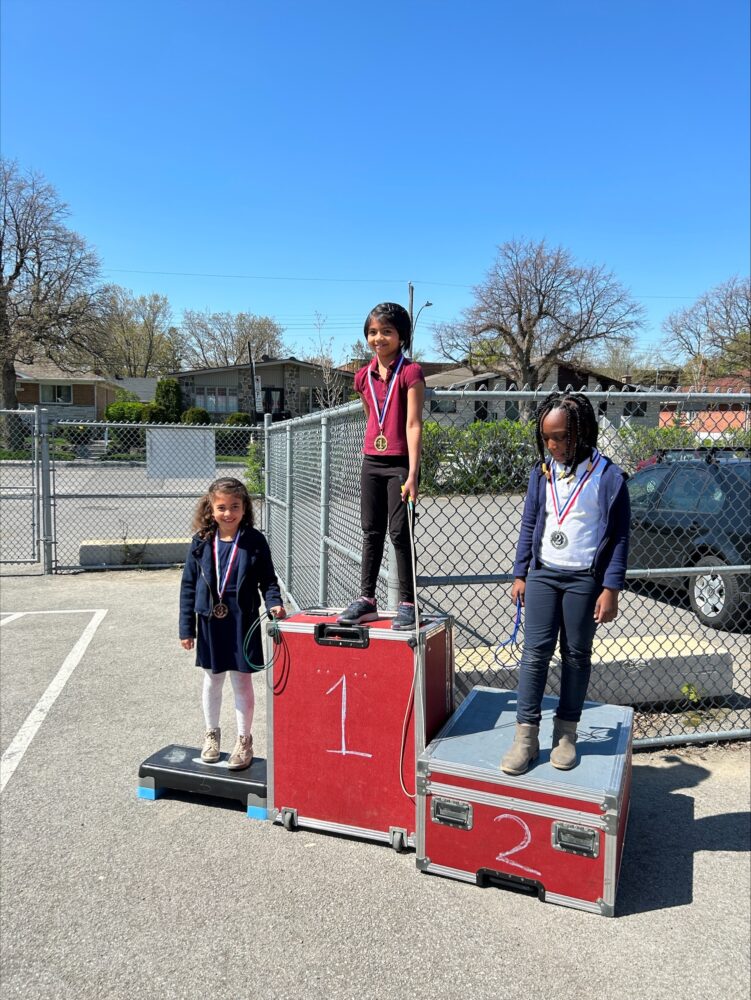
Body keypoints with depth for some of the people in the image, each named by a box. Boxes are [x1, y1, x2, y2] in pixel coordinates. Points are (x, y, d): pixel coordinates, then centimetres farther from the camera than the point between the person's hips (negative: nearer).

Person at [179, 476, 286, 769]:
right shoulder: (202, 542, -3)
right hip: (210, 621, 2)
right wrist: (186, 628, -1)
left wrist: (274, 603, -20)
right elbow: (188, 585, 0)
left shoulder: (254, 541, -7)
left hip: (242, 622, -2)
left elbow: (268, 580, 0)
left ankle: (244, 740, 25)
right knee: (212, 680, 18)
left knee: (242, 681, 8)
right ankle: (212, 734, 39)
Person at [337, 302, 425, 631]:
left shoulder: (410, 372, -8)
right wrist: (371, 454, 16)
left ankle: (407, 603, 8)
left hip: (400, 462, -6)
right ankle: (366, 599, 19)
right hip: (372, 462, 6)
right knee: (371, 532, 10)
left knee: (400, 533, -2)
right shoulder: (364, 376, 9)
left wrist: (412, 473, -19)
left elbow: (413, 424, -14)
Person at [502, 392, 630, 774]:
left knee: (576, 655, 9)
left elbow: (619, 536, -4)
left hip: (585, 579, -2)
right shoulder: (542, 471, 4)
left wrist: (611, 589, -7)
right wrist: (520, 575, 9)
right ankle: (526, 735, 6)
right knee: (535, 652, 0)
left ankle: (566, 732, 22)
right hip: (543, 574, 3)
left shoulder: (607, 476, -7)